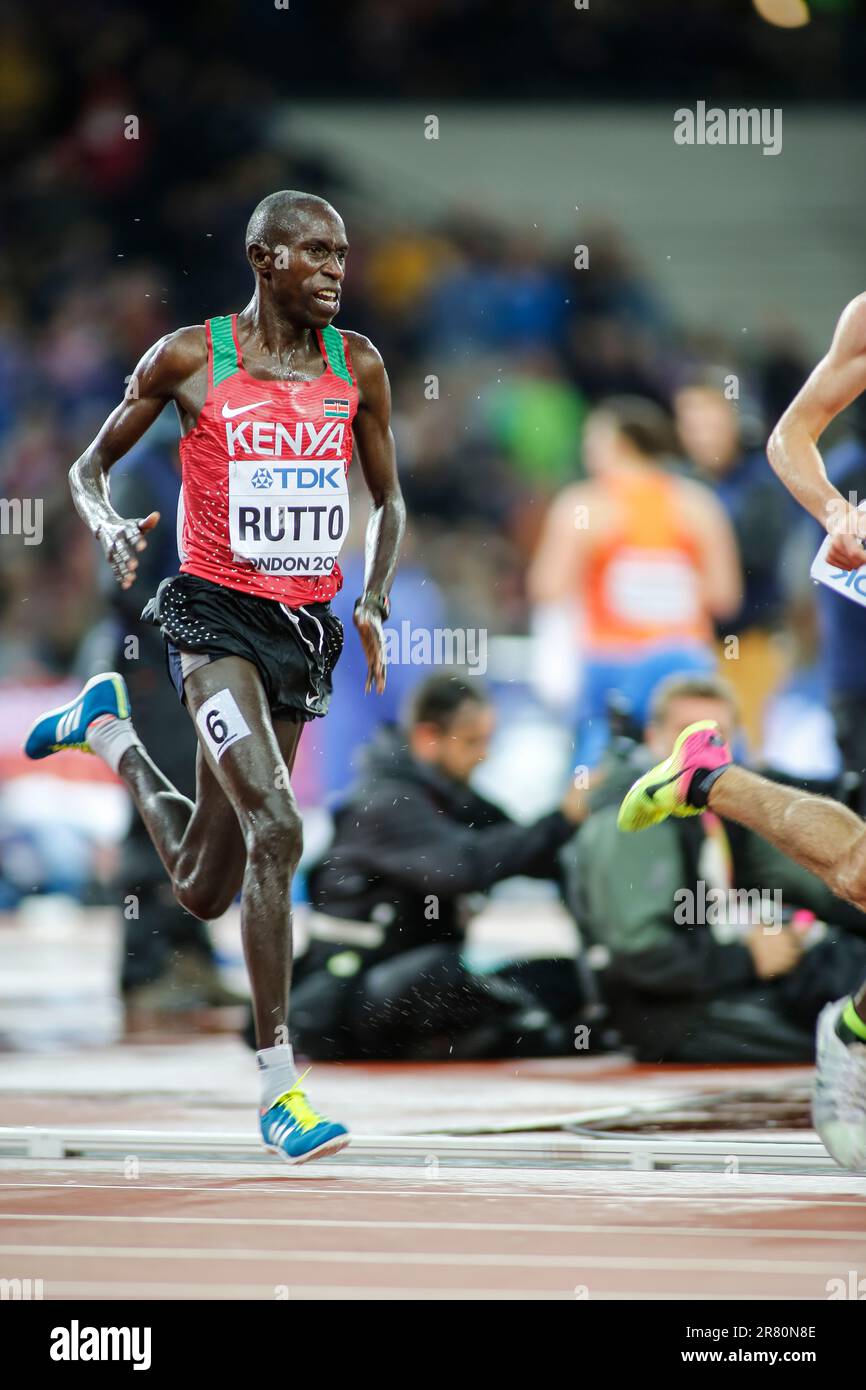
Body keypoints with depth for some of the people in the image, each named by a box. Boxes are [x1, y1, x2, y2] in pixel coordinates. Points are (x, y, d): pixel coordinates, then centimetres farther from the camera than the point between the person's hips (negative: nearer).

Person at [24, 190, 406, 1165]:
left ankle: (112, 730, 45)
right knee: (276, 831, -25)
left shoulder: (356, 365, 5)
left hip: (306, 628, 5)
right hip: (216, 615, -5)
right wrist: (109, 528, -15)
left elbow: (388, 500, 17)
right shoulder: (190, 359, -5)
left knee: (204, 891, 14)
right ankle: (279, 1087, -20)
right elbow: (89, 468, 6)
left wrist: (374, 602, 0)